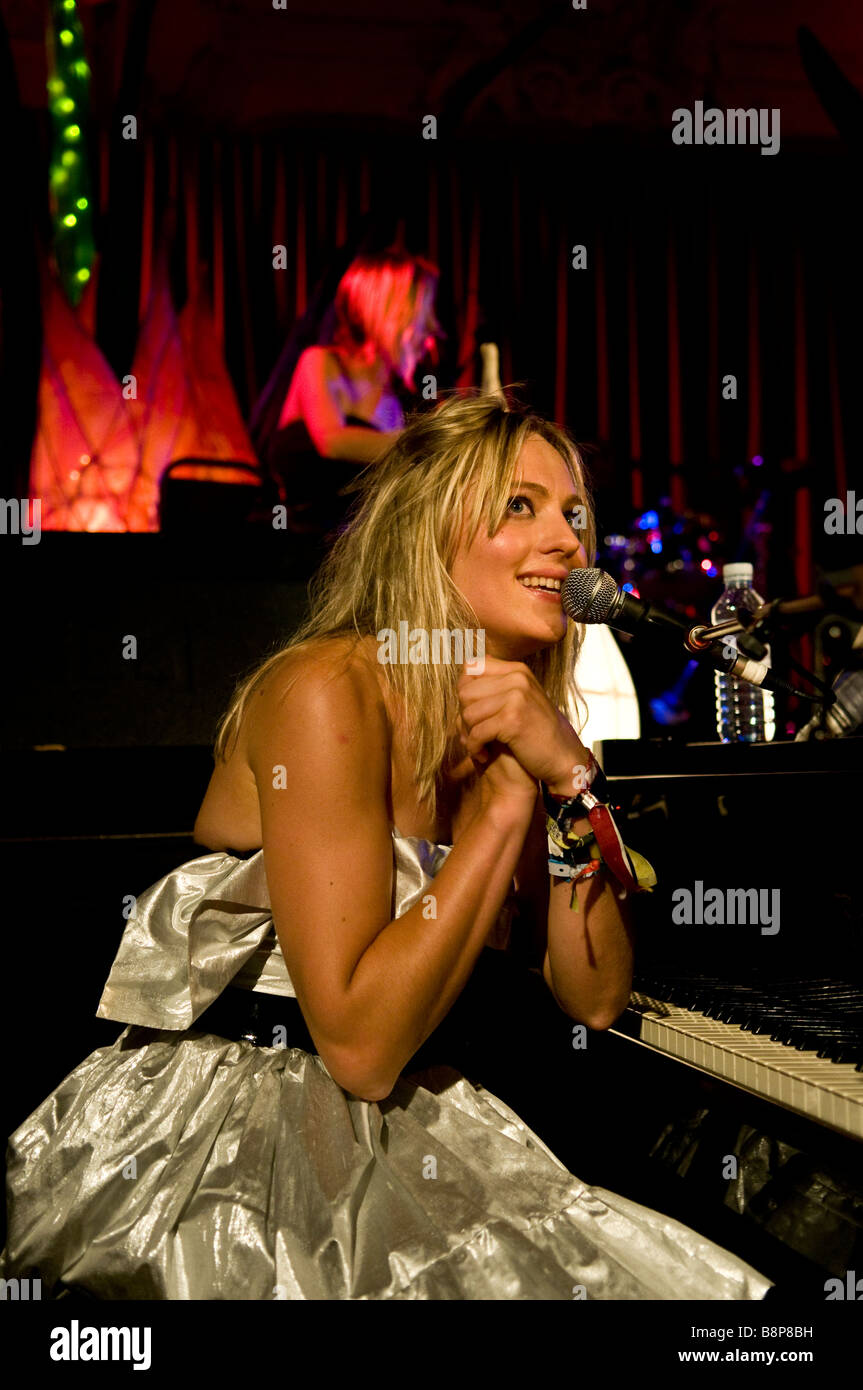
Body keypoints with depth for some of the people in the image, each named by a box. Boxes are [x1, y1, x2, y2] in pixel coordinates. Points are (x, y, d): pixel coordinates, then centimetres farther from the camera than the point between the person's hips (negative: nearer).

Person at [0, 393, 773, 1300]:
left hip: (406, 1132, 7)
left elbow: (593, 999, 1)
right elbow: (361, 1045, -22)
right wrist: (509, 797, -18)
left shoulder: (509, 725, 6)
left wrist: (570, 778, -11)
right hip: (219, 1144, -6)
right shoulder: (327, 692, -17)